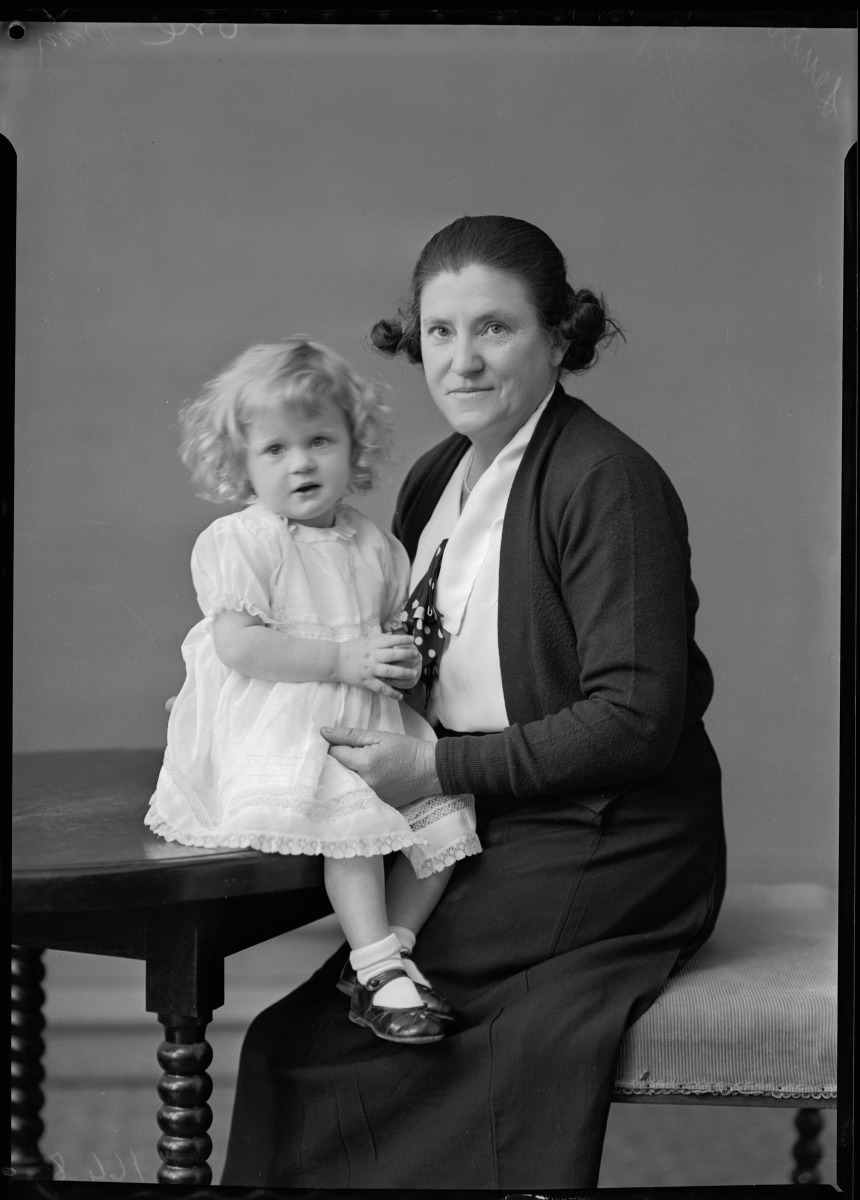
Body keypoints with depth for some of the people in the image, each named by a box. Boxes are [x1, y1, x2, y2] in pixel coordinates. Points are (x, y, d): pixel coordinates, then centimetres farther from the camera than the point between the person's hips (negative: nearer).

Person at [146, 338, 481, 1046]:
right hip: (274, 737, -6)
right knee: (352, 812, -30)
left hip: (370, 724, 6)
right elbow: (239, 646, -15)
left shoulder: (374, 547, 13)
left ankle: (388, 951, 4)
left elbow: (393, 629, 22)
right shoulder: (237, 542, -5)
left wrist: (406, 659, -4)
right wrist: (343, 660, -20)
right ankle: (380, 968, -21)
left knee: (445, 819, -9)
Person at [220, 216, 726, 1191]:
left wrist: (435, 769, -16)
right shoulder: (434, 479, 10)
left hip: (605, 854, -7)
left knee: (313, 1040, -12)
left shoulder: (607, 482, -15)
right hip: (487, 837, 8)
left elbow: (635, 722, -19)